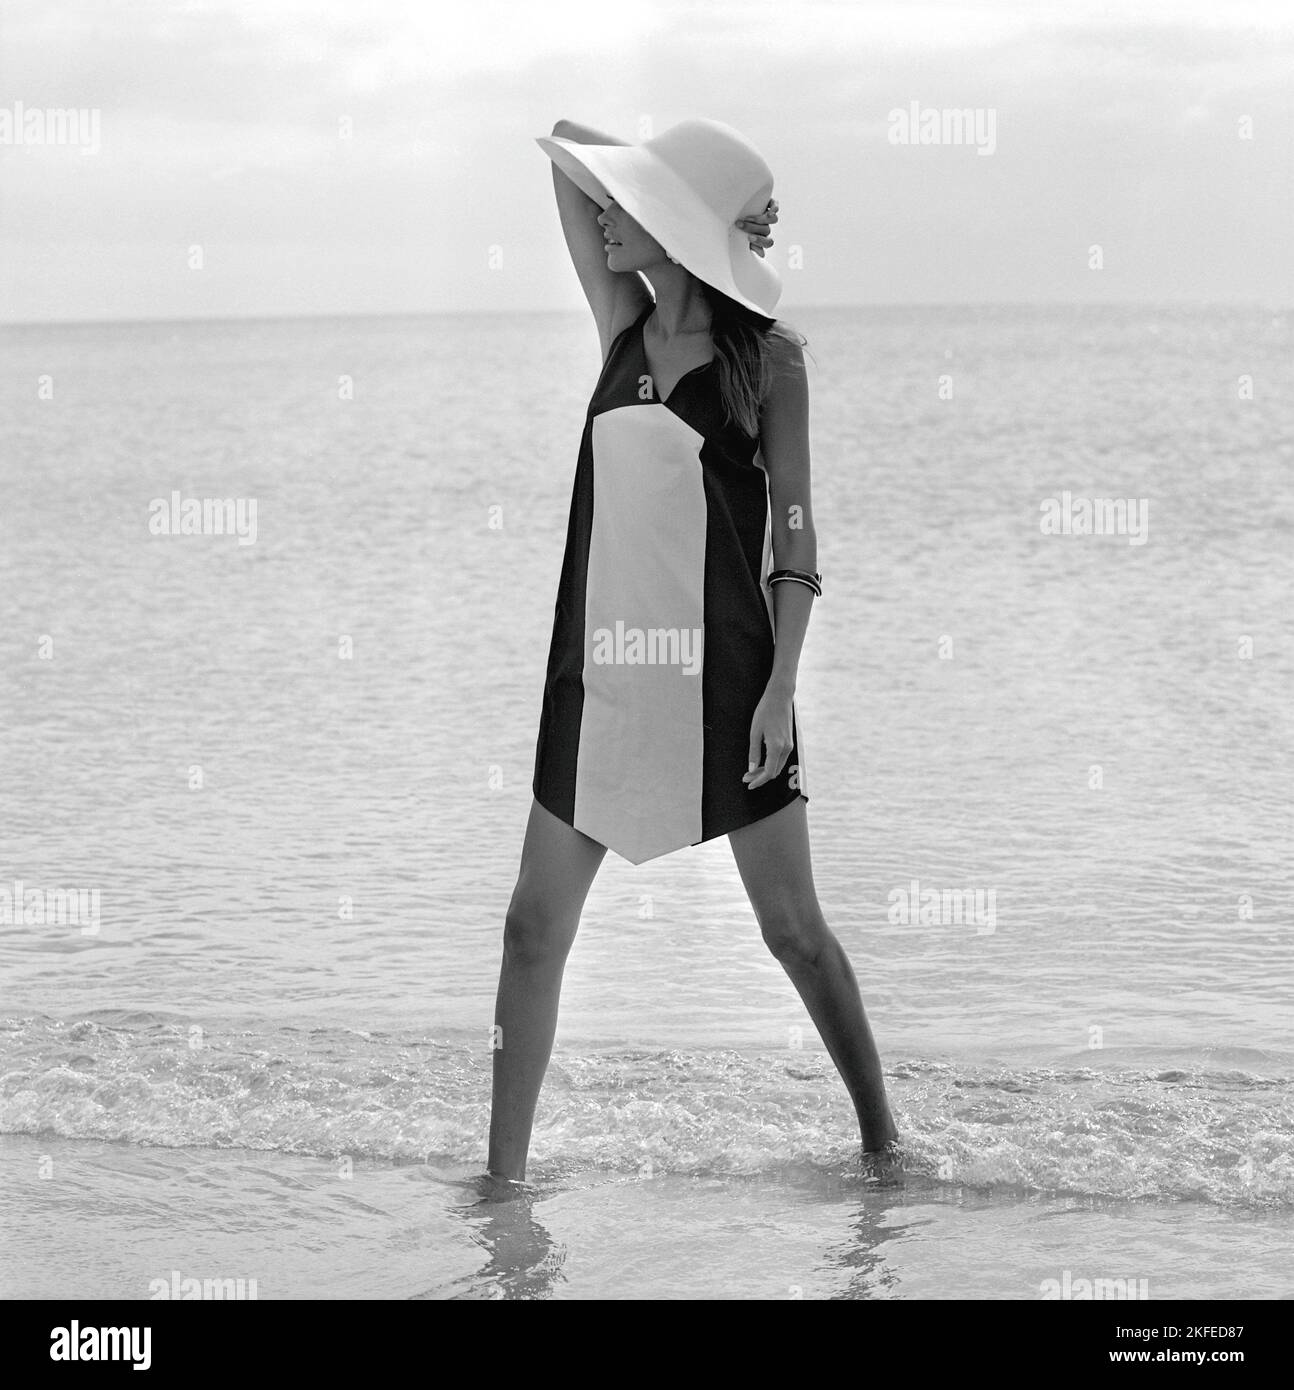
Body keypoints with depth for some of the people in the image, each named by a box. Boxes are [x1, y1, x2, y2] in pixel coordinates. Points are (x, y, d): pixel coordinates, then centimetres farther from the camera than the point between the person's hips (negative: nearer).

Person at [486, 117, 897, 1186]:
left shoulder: (768, 357, -3)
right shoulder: (624, 328, 9)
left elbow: (794, 532, -4)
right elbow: (567, 147, 10)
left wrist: (780, 688, -12)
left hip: (724, 671, -4)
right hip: (602, 675, 5)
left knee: (793, 929, 3)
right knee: (535, 928, 2)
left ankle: (882, 1139, 17)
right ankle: (504, 1171, 10)